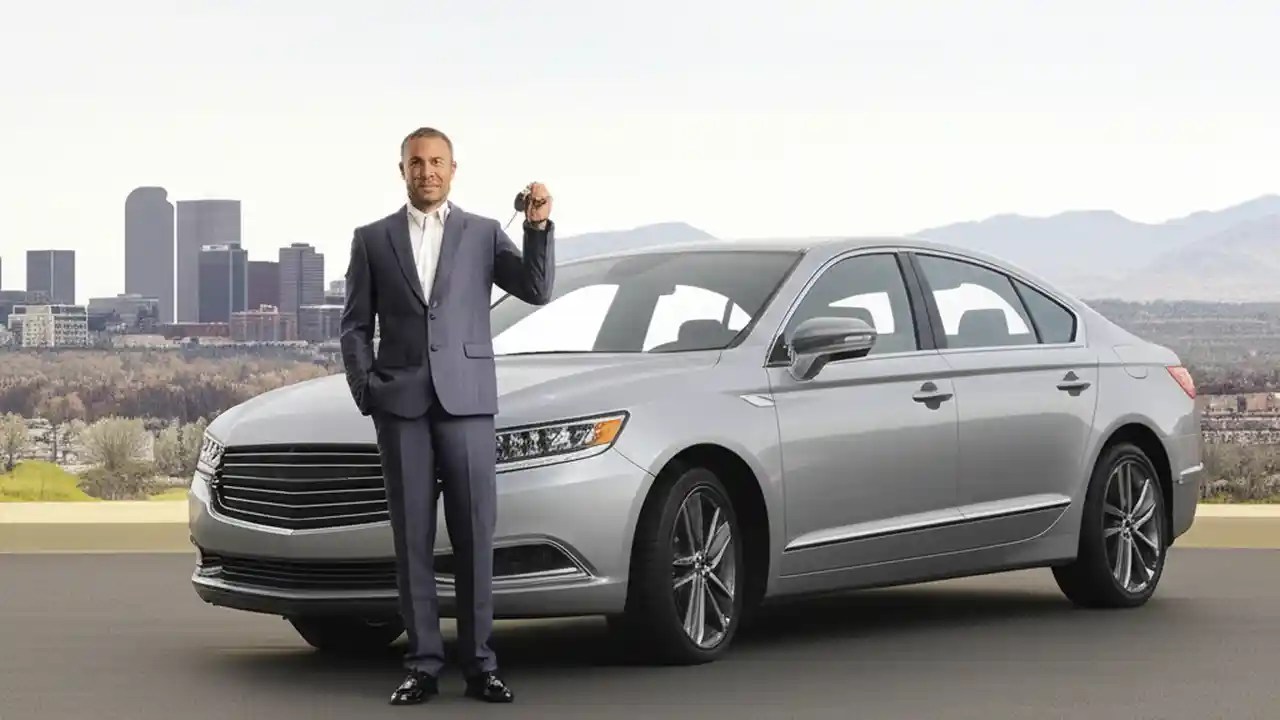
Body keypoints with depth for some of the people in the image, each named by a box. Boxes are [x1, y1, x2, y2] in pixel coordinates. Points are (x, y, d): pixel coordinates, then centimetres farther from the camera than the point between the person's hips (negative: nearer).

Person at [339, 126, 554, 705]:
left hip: (467, 402, 0)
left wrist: (538, 228, -15)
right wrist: (366, 391, -1)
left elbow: (537, 289, -2)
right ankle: (423, 664, 5)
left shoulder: (484, 234, 10)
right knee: (412, 538, 1)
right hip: (400, 406, 0)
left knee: (475, 537, -1)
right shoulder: (372, 239, 11)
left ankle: (479, 663, 4)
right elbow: (355, 326, 10)